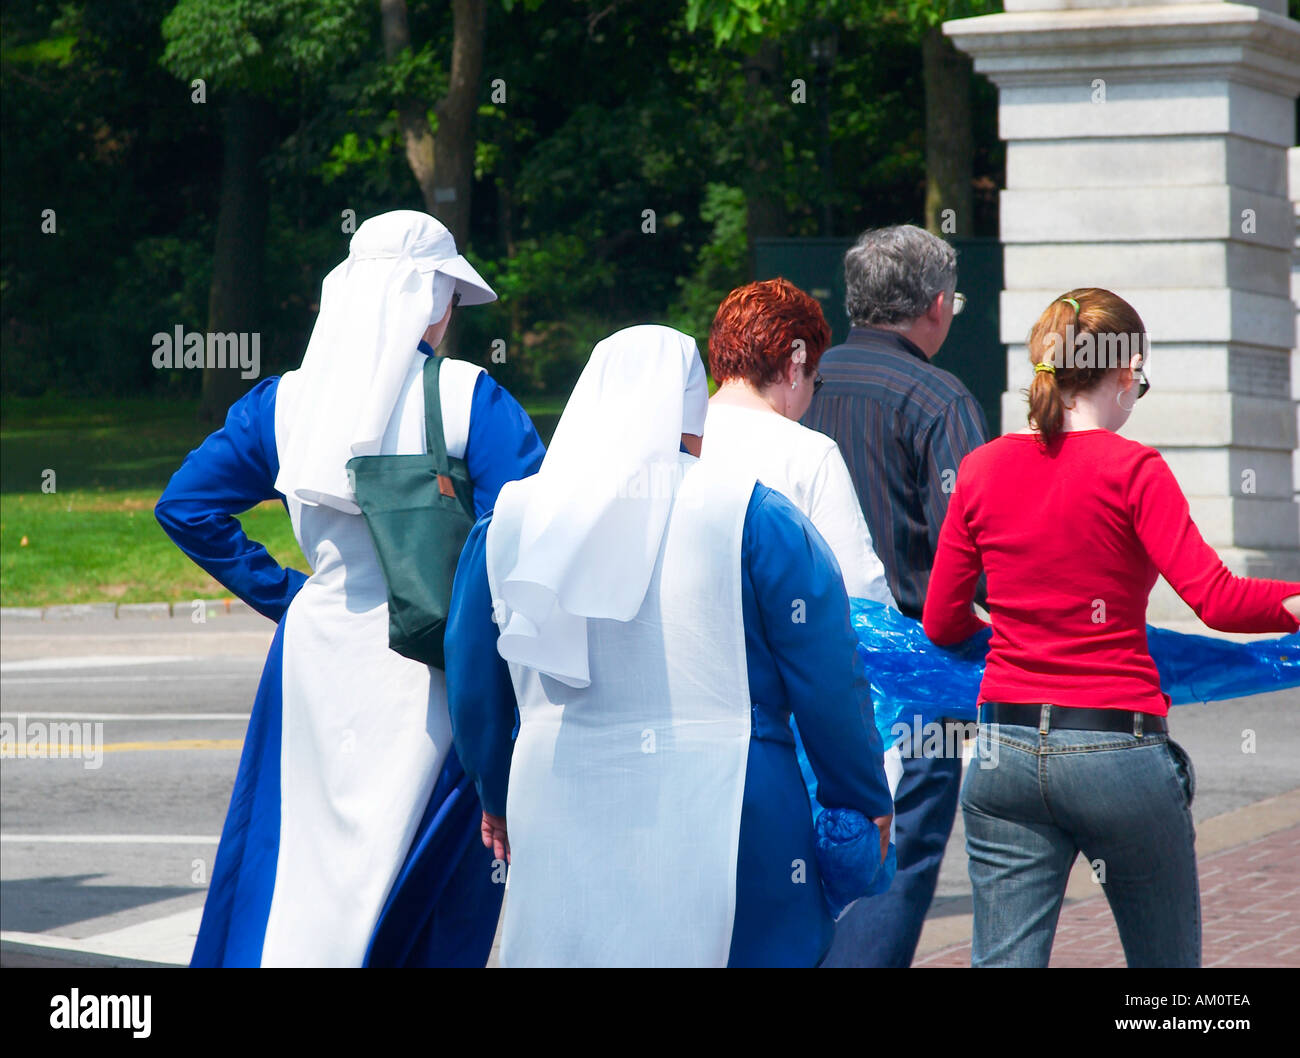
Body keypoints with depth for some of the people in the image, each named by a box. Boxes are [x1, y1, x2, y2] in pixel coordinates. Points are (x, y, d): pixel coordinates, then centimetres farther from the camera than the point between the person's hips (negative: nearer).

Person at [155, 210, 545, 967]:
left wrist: (281, 594, 8)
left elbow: (185, 506, 6)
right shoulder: (467, 398, -8)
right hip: (429, 674, -3)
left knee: (299, 870, 11)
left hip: (318, 653, 4)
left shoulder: (285, 402, 4)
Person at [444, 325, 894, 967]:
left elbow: (473, 689, 14)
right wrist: (863, 800, 11)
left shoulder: (510, 520, 6)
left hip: (563, 817, 3)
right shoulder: (755, 517, -5)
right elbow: (827, 683, -3)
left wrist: (497, 795, 30)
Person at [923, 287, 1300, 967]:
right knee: (1168, 963, 11)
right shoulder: (1132, 470, -7)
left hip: (1006, 748, 4)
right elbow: (1218, 602, -17)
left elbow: (942, 624, 12)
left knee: (1004, 961, 2)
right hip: (1118, 748, -4)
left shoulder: (981, 469, 5)